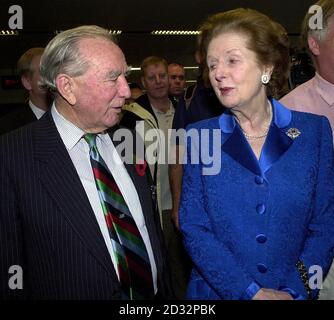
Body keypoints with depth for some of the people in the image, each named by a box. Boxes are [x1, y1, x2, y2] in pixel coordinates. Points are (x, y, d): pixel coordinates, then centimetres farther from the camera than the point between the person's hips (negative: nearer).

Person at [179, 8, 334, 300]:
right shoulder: (199, 136, -6)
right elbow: (193, 227, -8)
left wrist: (294, 291, -15)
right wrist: (251, 292, -16)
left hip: (294, 293, 1)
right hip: (216, 292, 0)